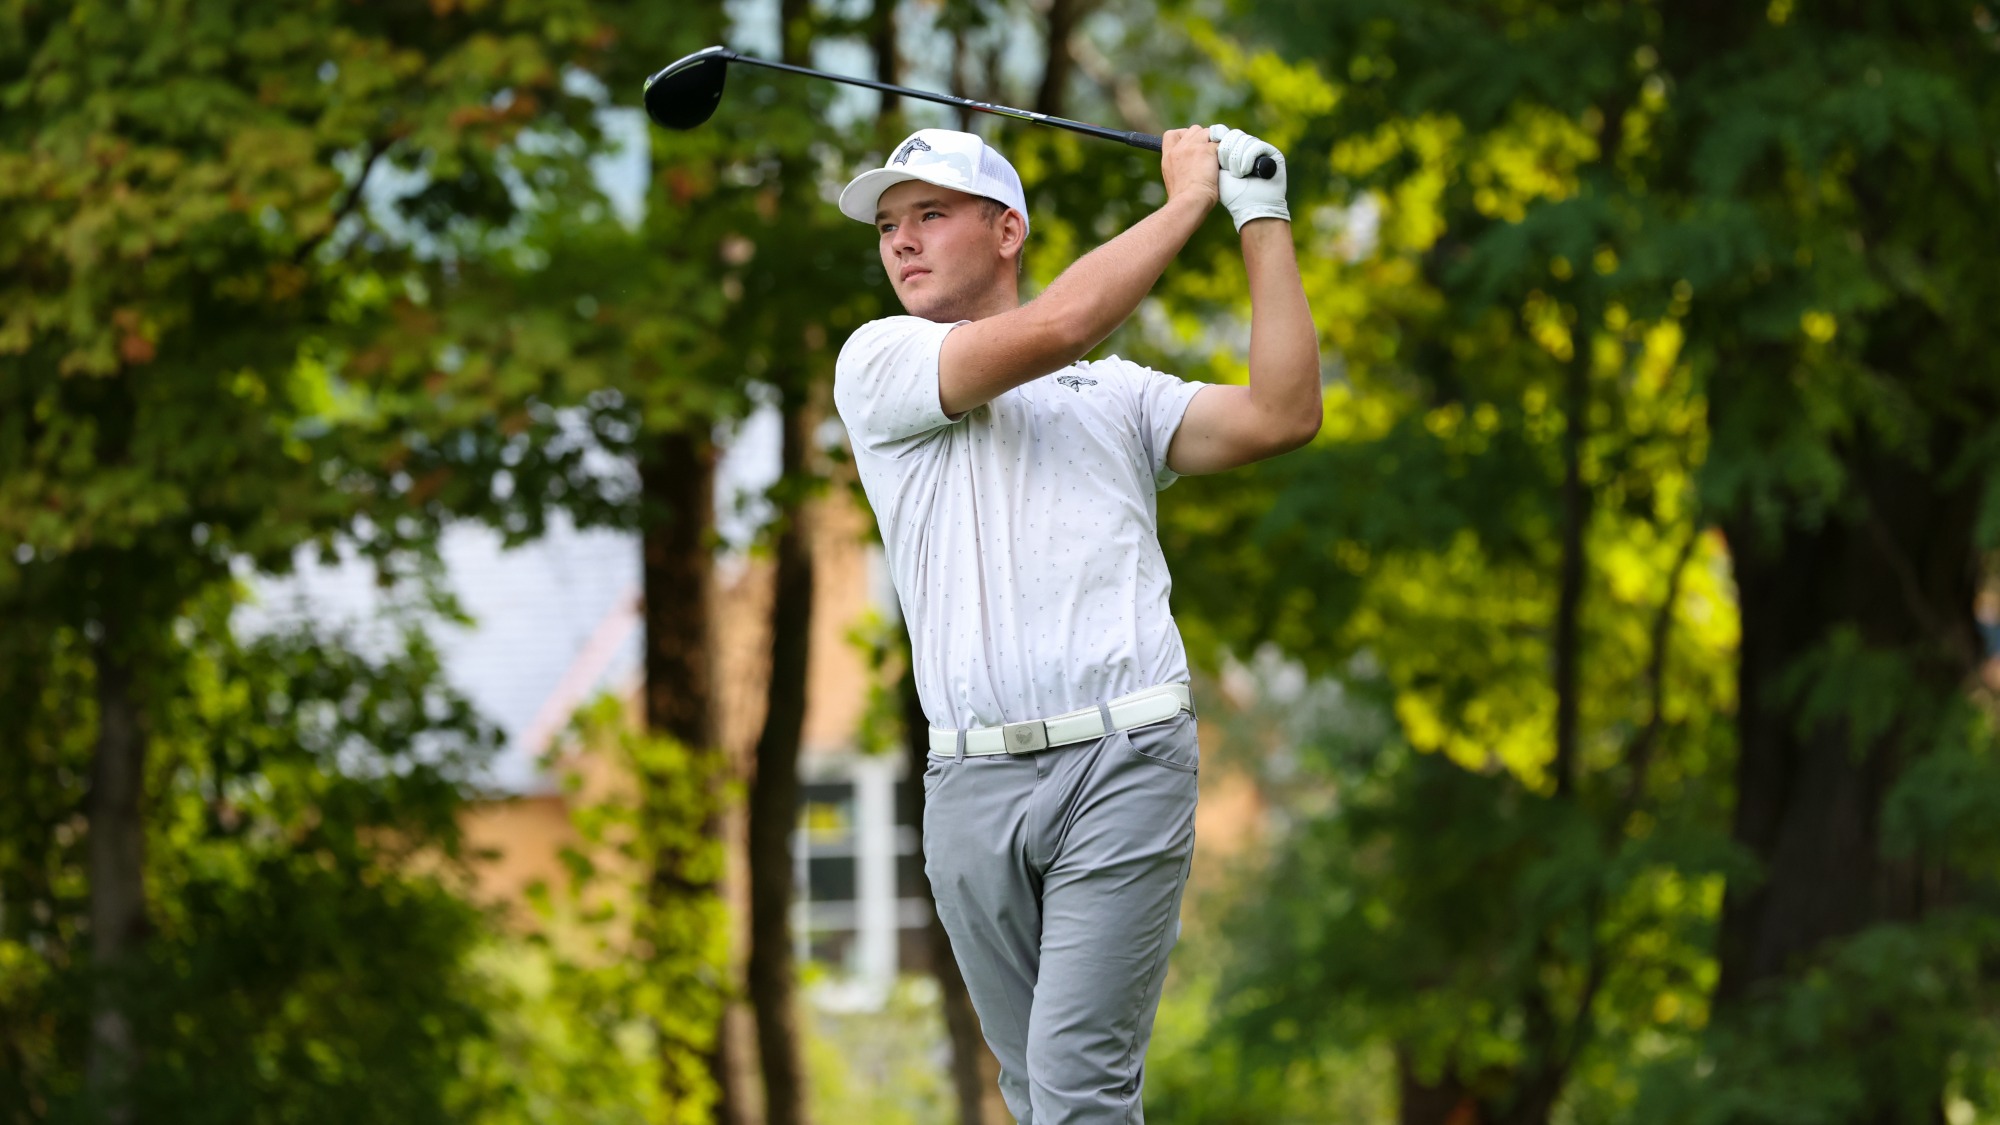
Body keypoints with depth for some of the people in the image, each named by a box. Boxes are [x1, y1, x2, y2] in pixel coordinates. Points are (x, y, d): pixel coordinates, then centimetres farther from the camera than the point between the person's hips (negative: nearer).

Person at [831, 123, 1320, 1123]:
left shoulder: (1119, 393, 17)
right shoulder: (878, 364, 9)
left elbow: (1282, 415, 3)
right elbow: (1055, 325, -6)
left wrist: (1262, 219, 7)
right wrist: (1186, 199, 2)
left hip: (1121, 762, -1)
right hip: (971, 780, 1)